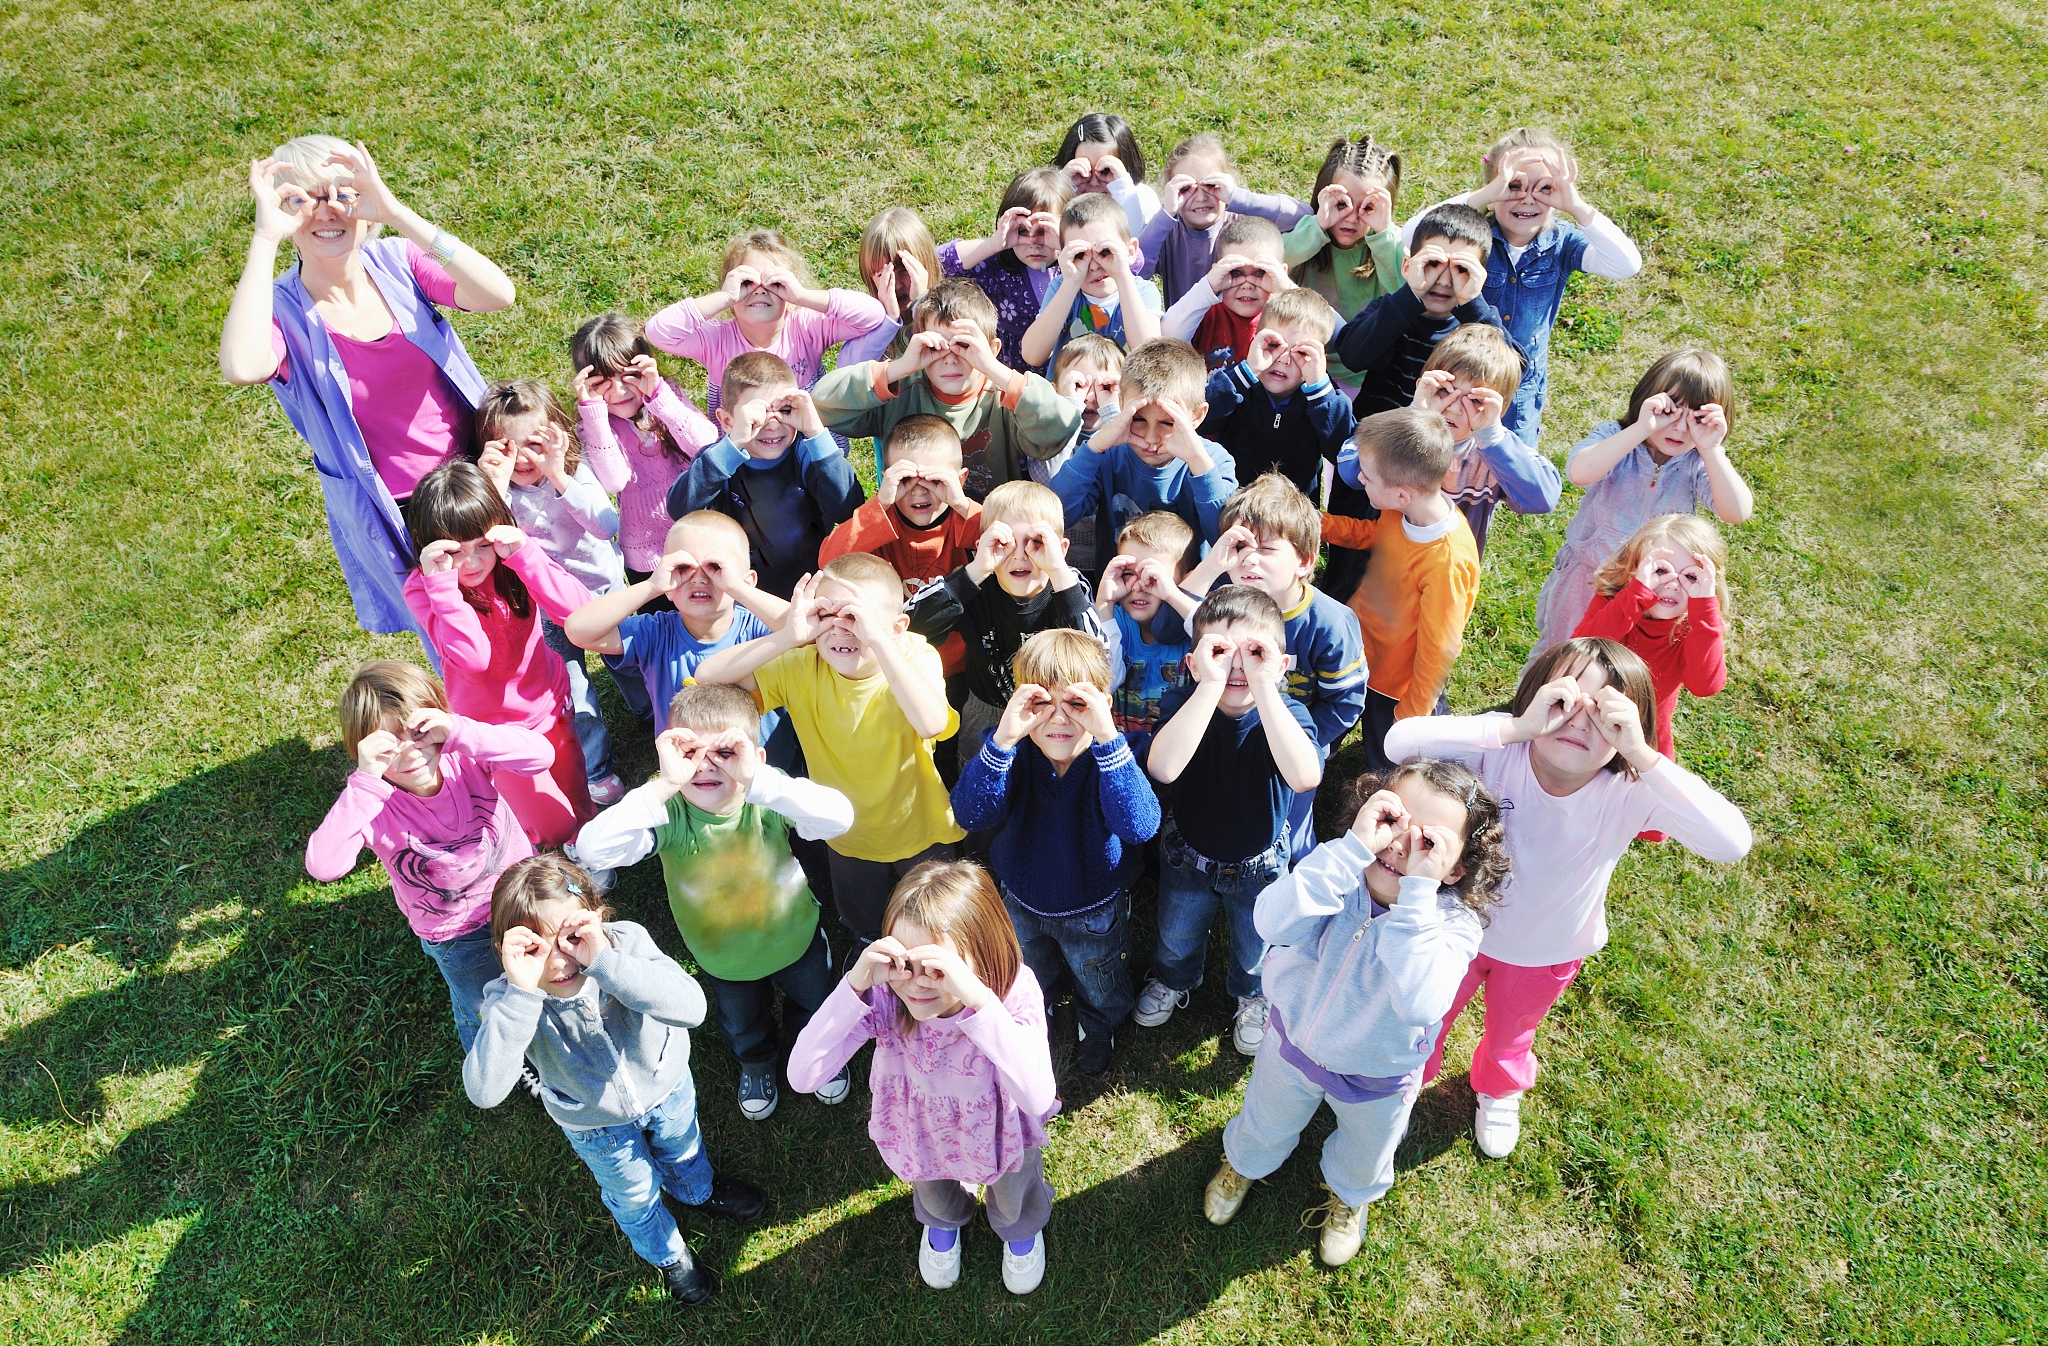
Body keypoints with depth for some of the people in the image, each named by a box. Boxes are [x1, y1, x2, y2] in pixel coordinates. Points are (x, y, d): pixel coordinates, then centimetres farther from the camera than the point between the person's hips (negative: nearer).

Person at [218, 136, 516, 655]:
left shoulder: (395, 262, -8)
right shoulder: (283, 309, -13)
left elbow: (499, 293, -26)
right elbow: (241, 367, -38)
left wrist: (397, 213, -30)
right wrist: (266, 237, -31)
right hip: (395, 516, -2)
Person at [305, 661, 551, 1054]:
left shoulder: (464, 757, -27)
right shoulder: (373, 804, -29)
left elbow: (541, 754, -43)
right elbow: (322, 866, -45)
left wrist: (461, 731, -50)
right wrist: (365, 781, -49)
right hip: (457, 939, -1)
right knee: (481, 1019, 25)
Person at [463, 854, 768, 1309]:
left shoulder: (626, 942, -36)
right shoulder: (508, 999, -35)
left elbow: (691, 1008, -48)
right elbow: (484, 1091, -47)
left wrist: (605, 962, -56)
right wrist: (522, 993, -55)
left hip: (666, 1083, 1)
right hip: (597, 1123, 0)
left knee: (682, 1150, 33)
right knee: (634, 1194, 28)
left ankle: (700, 1191, 69)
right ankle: (667, 1255, 61)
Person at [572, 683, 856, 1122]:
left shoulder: (769, 796, -35)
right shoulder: (667, 813, -34)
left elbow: (839, 817, -54)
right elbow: (592, 849, -51)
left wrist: (755, 778, -62)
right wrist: (665, 785, -58)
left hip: (795, 935, 0)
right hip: (721, 953, 1)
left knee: (813, 1003, 31)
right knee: (740, 1022, 32)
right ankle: (755, 1063, 68)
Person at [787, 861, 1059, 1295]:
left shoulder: (1015, 991, -40)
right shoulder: (884, 996, -36)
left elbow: (1038, 1099, -53)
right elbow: (802, 1075, -41)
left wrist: (978, 999, -64)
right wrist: (854, 985, -53)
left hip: (1001, 1127, -1)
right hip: (920, 1126, 1)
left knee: (1015, 1205, 31)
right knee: (934, 1194, 34)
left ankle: (1021, 1230, 68)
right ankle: (943, 1221, 71)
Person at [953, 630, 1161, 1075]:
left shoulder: (1111, 753, -30)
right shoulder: (1012, 750, -25)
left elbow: (1139, 826, -47)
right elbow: (970, 814, -39)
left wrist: (1107, 736, -57)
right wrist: (1003, 738, -52)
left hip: (1095, 911, -2)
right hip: (1022, 901, 2)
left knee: (1101, 985, 27)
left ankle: (1100, 1027, 62)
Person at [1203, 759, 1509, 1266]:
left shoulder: (1453, 922, -32)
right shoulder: (1342, 875, -29)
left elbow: (1421, 1004, -49)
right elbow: (1273, 923, -47)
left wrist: (1417, 893, -51)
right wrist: (1353, 847, -50)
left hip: (1376, 1082, 0)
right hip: (1294, 1044, 1)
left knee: (1365, 1157, 31)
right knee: (1263, 1124, 31)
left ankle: (1349, 1196, 67)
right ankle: (1243, 1162, 66)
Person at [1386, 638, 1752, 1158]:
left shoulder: (1631, 790, -33)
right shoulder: (1503, 748, -35)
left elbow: (1731, 843, -47)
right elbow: (1400, 742, -51)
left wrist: (1642, 754, -52)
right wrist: (1518, 727, -55)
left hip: (1547, 953, 1)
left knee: (1510, 1037, 33)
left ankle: (1499, 1092, 69)